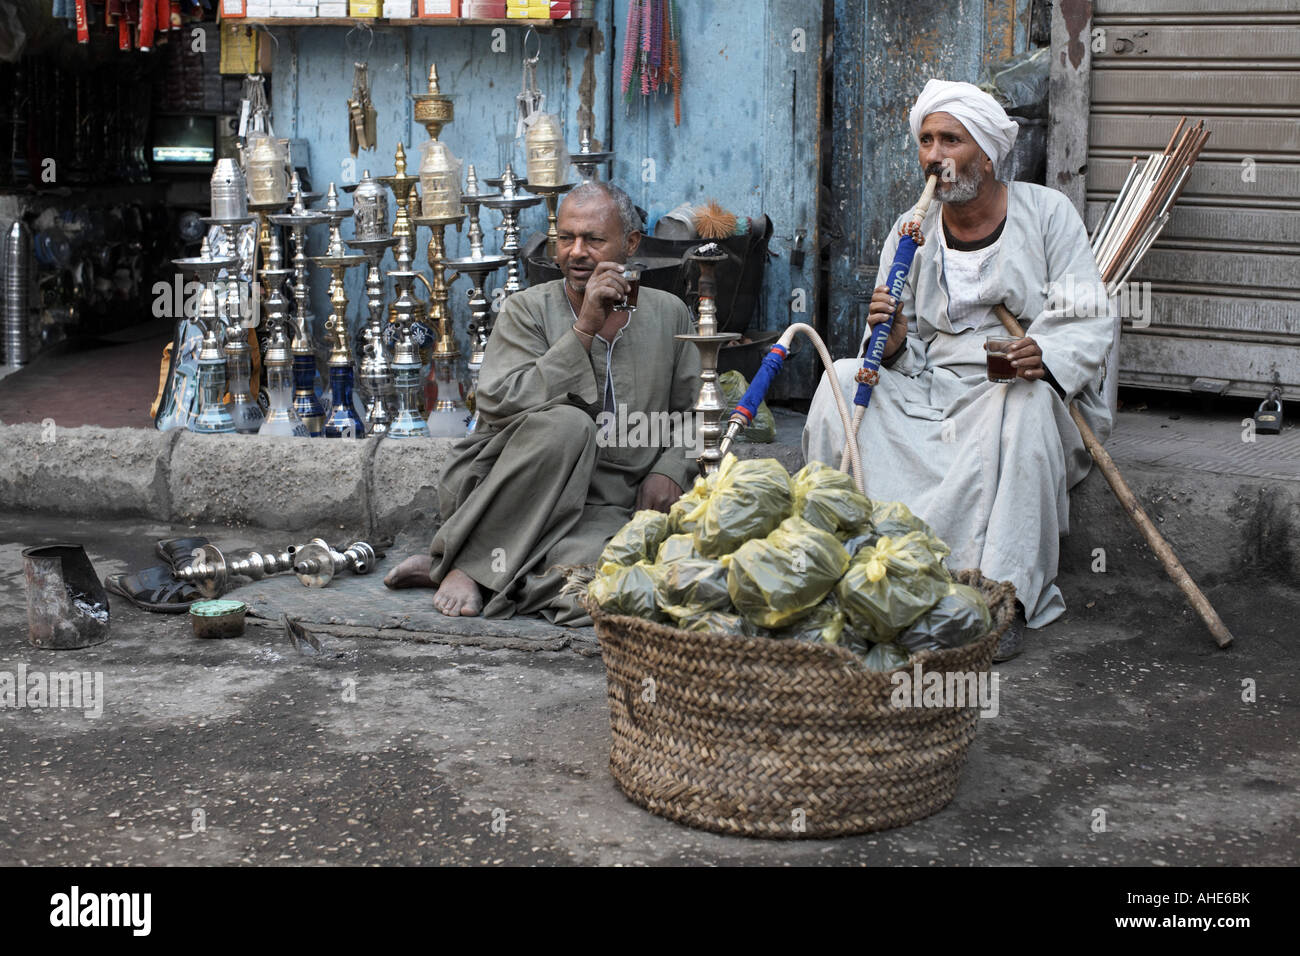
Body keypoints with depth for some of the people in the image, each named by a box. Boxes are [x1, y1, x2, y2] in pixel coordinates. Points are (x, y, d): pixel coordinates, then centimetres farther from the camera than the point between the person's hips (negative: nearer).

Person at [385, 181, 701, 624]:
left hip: (603, 508, 1)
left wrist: (669, 470, -2)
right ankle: (468, 562, -22)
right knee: (565, 424, -35)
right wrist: (585, 329, -18)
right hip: (512, 501, -1)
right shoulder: (528, 310, 1)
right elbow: (501, 402, -16)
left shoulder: (669, 314, 11)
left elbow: (691, 415, 19)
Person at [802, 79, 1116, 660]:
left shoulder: (1047, 213, 2)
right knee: (843, 377, -21)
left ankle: (1007, 595, -37)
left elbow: (1089, 321, -5)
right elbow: (901, 362, 9)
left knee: (1026, 401, -37)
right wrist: (891, 343, -17)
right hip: (927, 391, 3)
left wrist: (1046, 354, -27)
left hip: (1018, 387, -3)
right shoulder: (911, 233, 10)